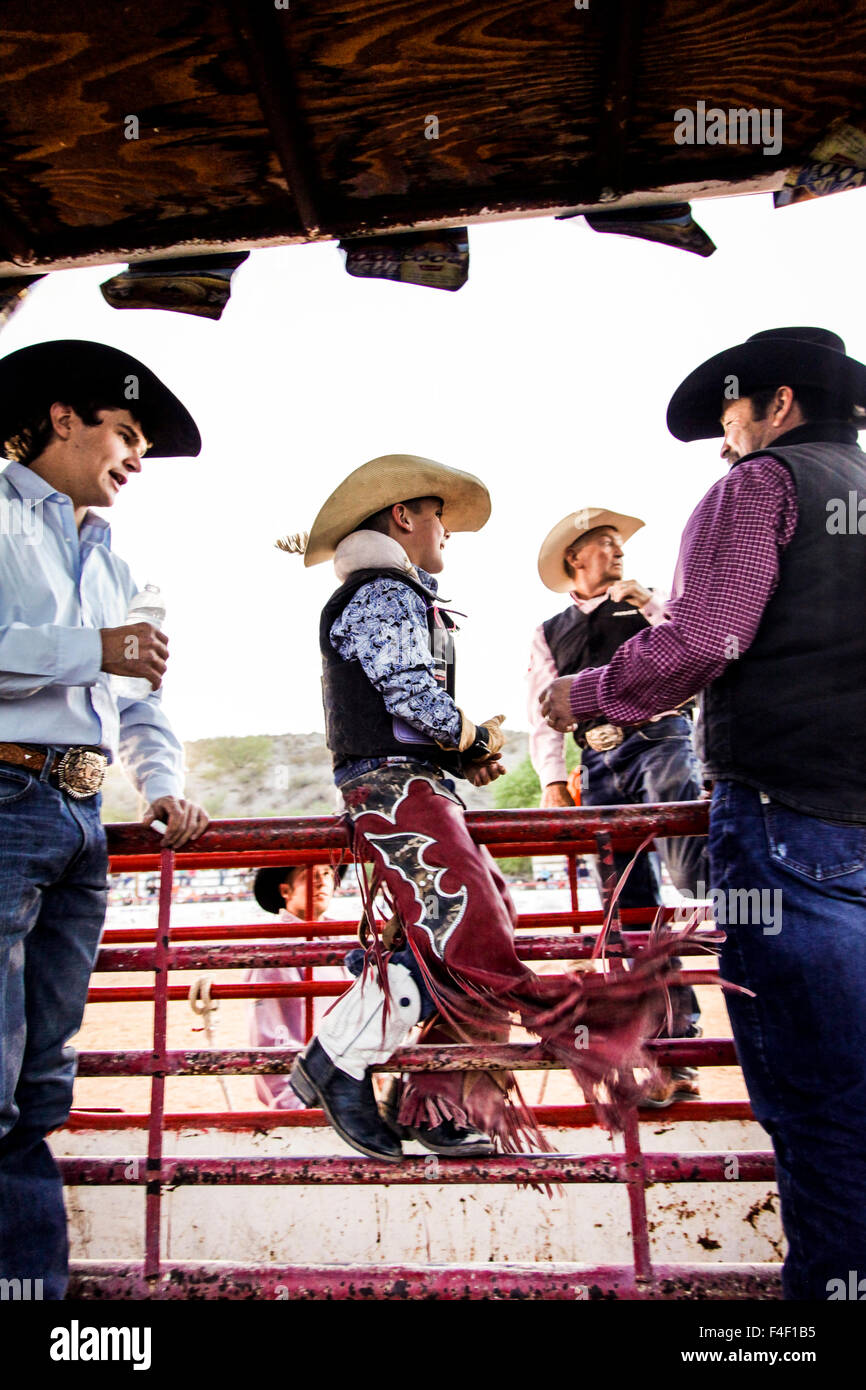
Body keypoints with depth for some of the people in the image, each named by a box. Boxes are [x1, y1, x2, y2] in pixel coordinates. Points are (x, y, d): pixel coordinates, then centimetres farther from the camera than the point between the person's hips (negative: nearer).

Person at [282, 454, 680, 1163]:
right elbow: (410, 693, -20)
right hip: (397, 788, -11)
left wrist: (464, 752, 12)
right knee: (459, 929, -19)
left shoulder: (397, 598, 28)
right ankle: (336, 1060, -6)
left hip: (413, 788, 11)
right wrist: (478, 739, -5)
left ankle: (441, 1104, 15)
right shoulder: (385, 593, -6)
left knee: (469, 931, 8)